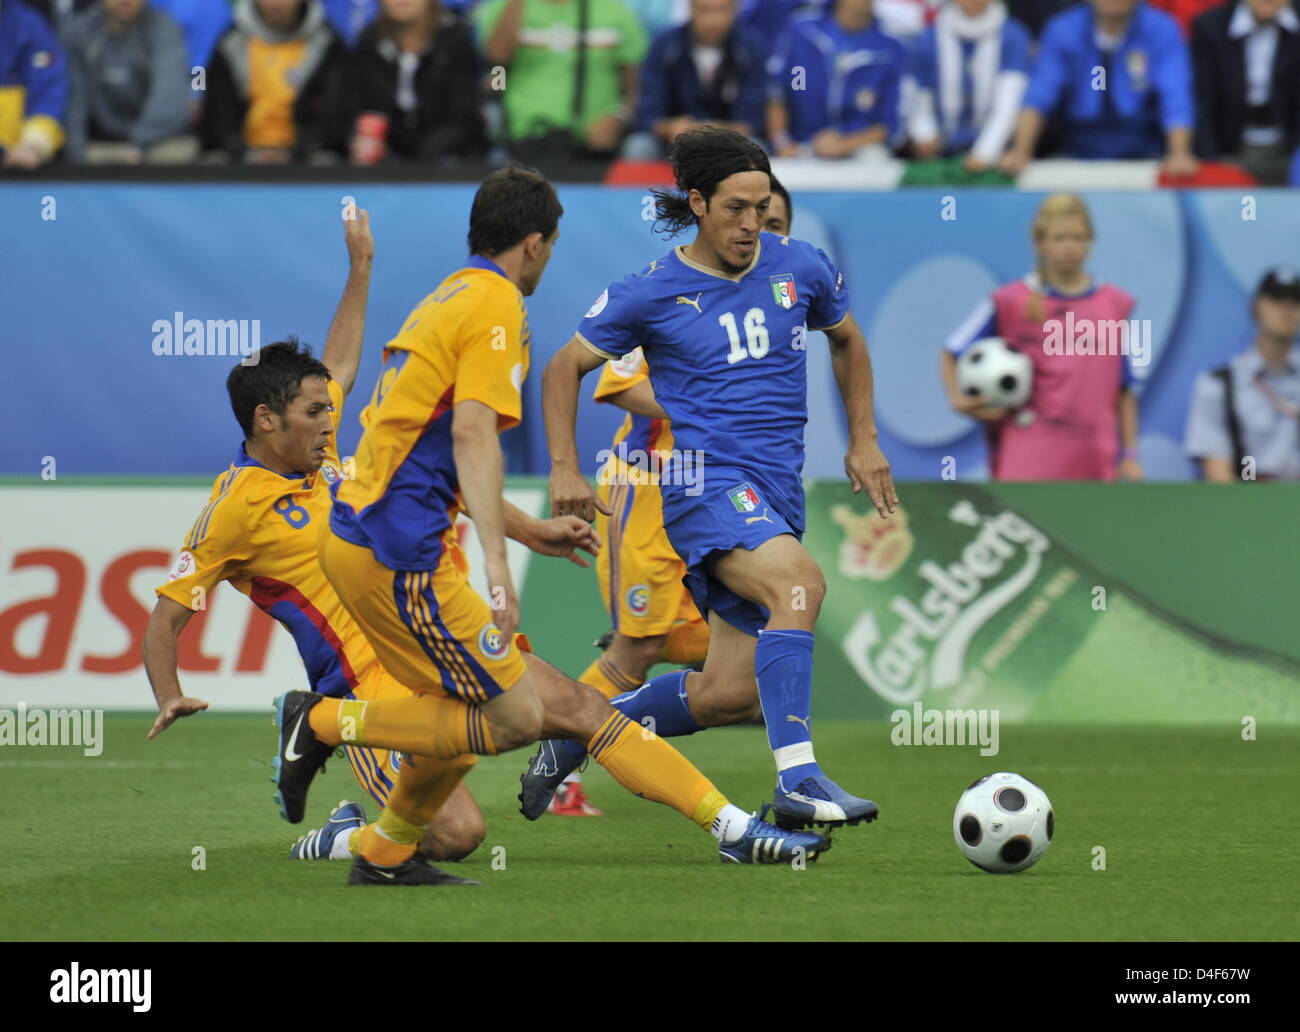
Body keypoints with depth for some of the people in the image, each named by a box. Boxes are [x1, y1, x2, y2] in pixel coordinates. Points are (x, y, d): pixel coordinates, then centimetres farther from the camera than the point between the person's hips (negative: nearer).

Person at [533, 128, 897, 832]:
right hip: (702, 479, -5)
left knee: (731, 694, 2)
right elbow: (565, 368, 8)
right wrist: (564, 470, -1)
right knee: (799, 582, -34)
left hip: (776, 495, 5)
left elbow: (846, 339, 27)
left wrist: (863, 441, 21)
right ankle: (797, 780, -38)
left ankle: (577, 734, 23)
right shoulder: (653, 291, -3)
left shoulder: (798, 267, 7)